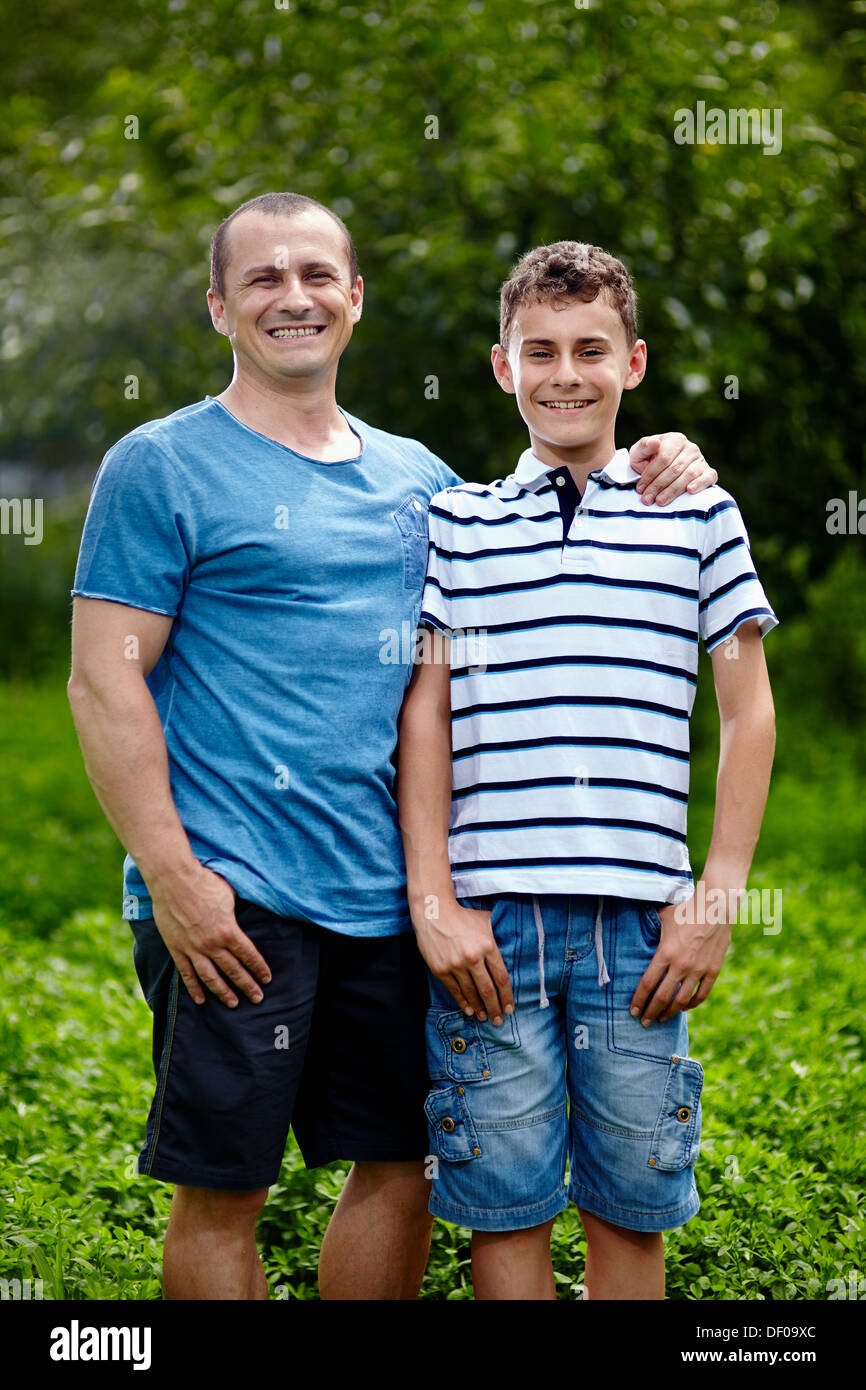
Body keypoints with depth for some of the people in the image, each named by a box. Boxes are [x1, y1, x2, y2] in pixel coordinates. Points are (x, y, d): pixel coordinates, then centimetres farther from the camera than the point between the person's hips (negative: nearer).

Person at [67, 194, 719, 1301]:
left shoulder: (415, 476, 15)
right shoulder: (161, 466, -2)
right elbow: (104, 682, -7)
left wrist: (656, 480, 8)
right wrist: (172, 876, -16)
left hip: (390, 897, 6)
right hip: (233, 900, -5)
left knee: (400, 1168, 11)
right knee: (223, 1190, -1)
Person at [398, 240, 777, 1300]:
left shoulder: (699, 517, 9)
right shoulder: (455, 521, 10)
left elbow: (749, 713, 9)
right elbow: (424, 715, 7)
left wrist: (719, 897, 1)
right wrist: (431, 902, -2)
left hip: (639, 921, 0)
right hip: (489, 920, 0)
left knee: (630, 1206, 6)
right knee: (505, 1203, 3)